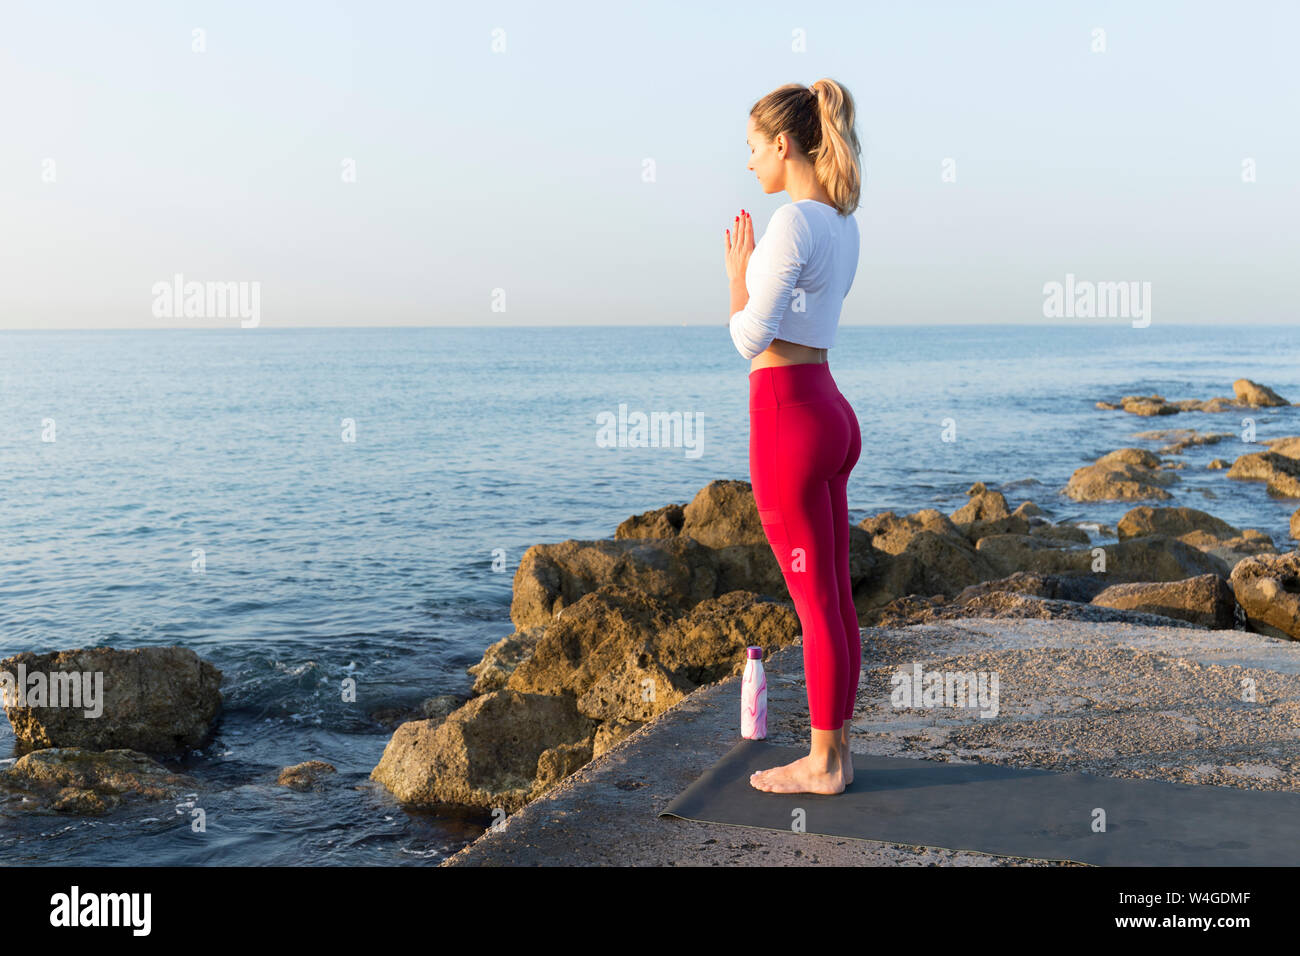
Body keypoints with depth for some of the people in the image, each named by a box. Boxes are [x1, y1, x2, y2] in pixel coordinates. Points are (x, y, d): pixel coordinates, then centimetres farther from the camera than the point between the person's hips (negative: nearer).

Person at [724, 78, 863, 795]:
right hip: (829, 411, 10)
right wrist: (756, 270, 21)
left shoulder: (793, 222, -16)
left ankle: (822, 764, 11)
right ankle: (833, 752, 23)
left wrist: (738, 271, 0)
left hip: (789, 416, -10)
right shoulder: (842, 223, 13)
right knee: (834, 598, 13)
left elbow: (751, 338, -15)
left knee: (815, 602, 0)